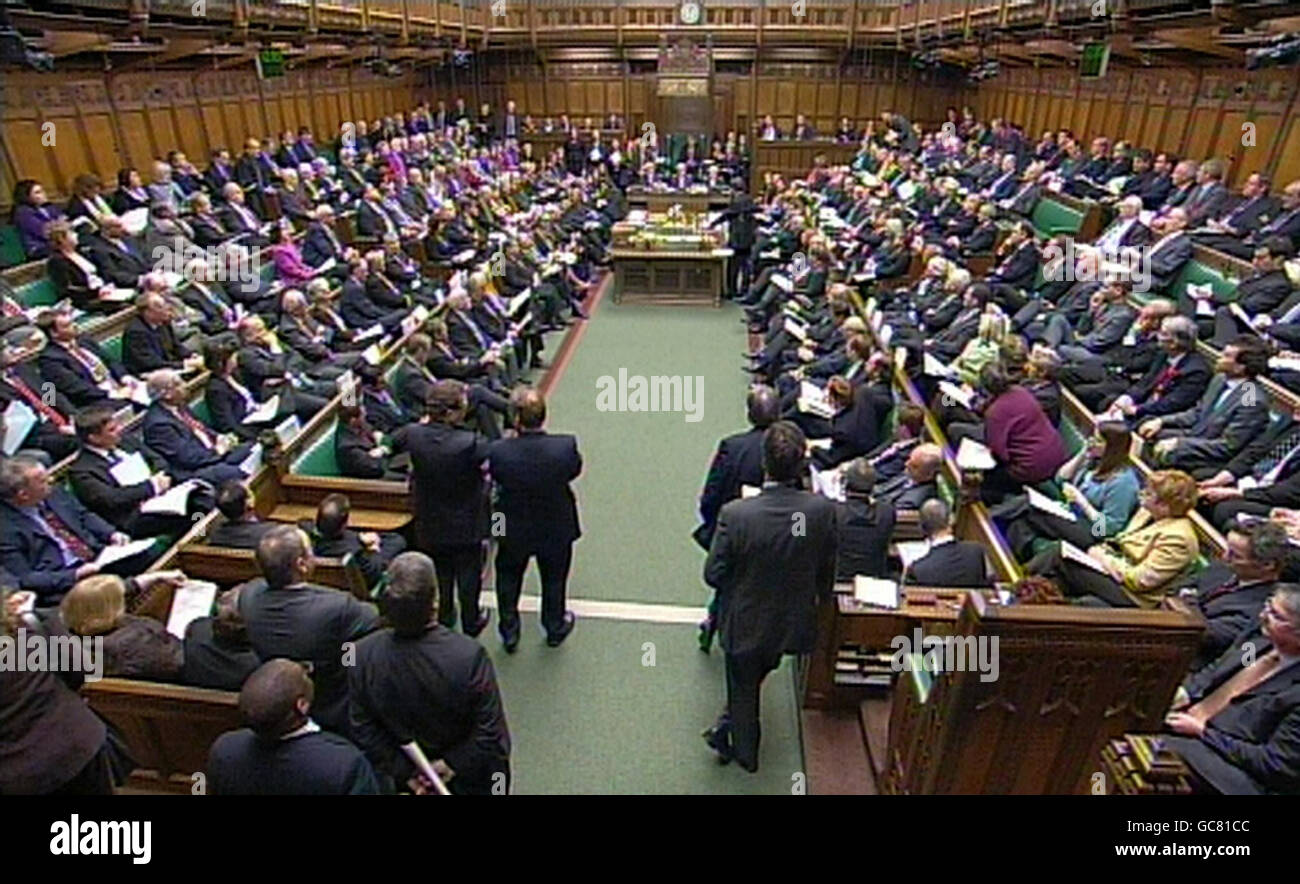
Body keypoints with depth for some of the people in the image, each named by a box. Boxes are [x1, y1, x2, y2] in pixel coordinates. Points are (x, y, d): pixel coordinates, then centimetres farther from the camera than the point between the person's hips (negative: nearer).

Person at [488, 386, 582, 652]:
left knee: (508, 580, 27)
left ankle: (509, 633, 44)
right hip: (556, 530, 0)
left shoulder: (499, 451, -30)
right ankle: (555, 629, 49)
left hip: (513, 531, 0)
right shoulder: (565, 446, -30)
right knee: (554, 580, 27)